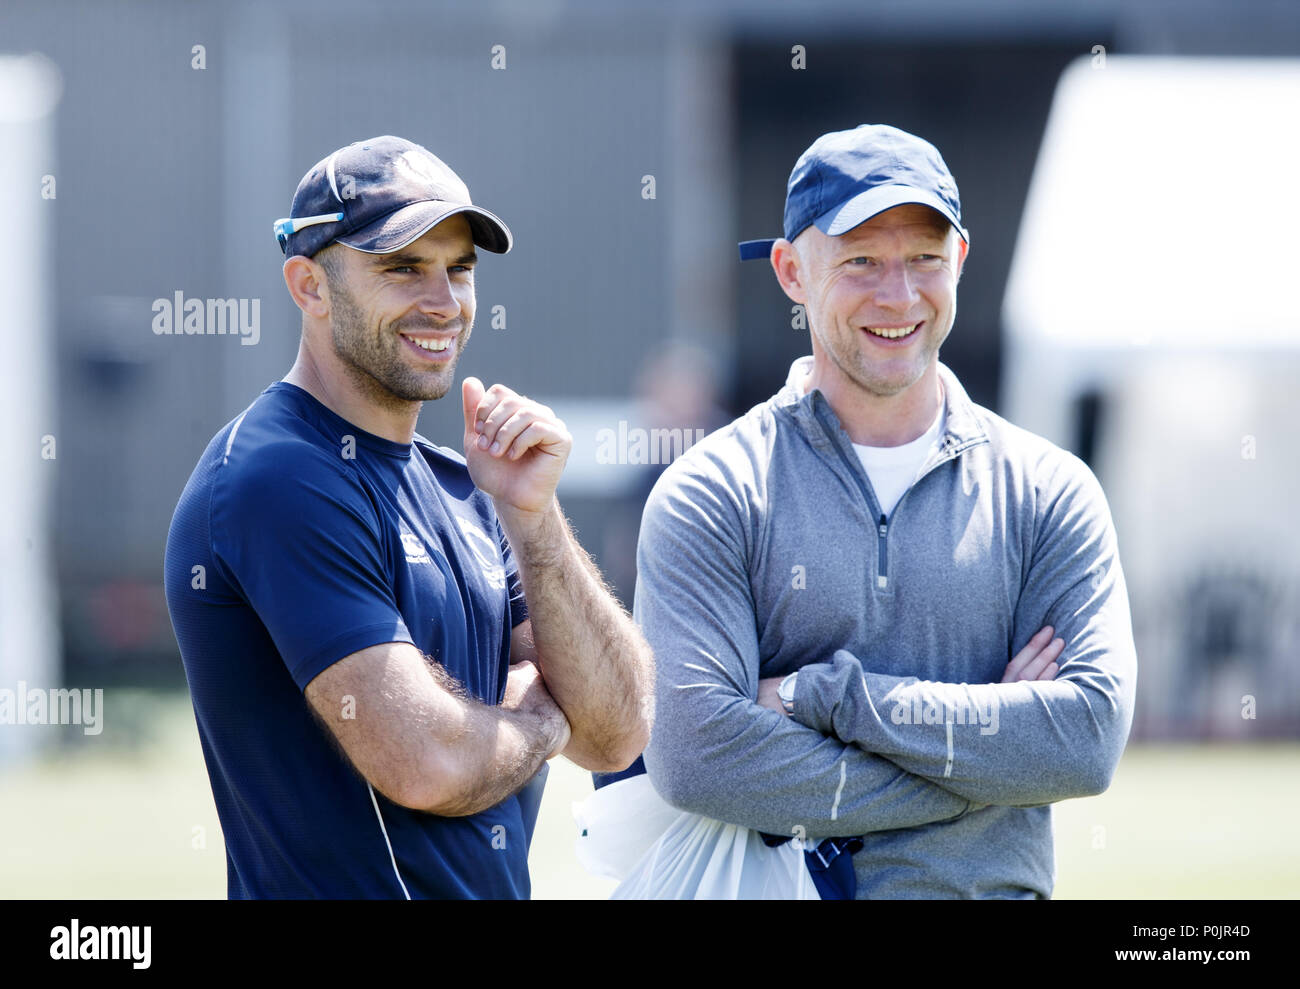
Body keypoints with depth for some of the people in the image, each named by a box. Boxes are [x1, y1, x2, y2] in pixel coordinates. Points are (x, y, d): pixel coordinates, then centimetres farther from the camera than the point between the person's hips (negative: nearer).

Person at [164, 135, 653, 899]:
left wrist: (531, 516, -5)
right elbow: (425, 763, -22)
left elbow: (615, 736, 5)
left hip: (492, 890, 8)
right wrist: (539, 719, -2)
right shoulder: (279, 481, -14)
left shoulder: (456, 489, 13)